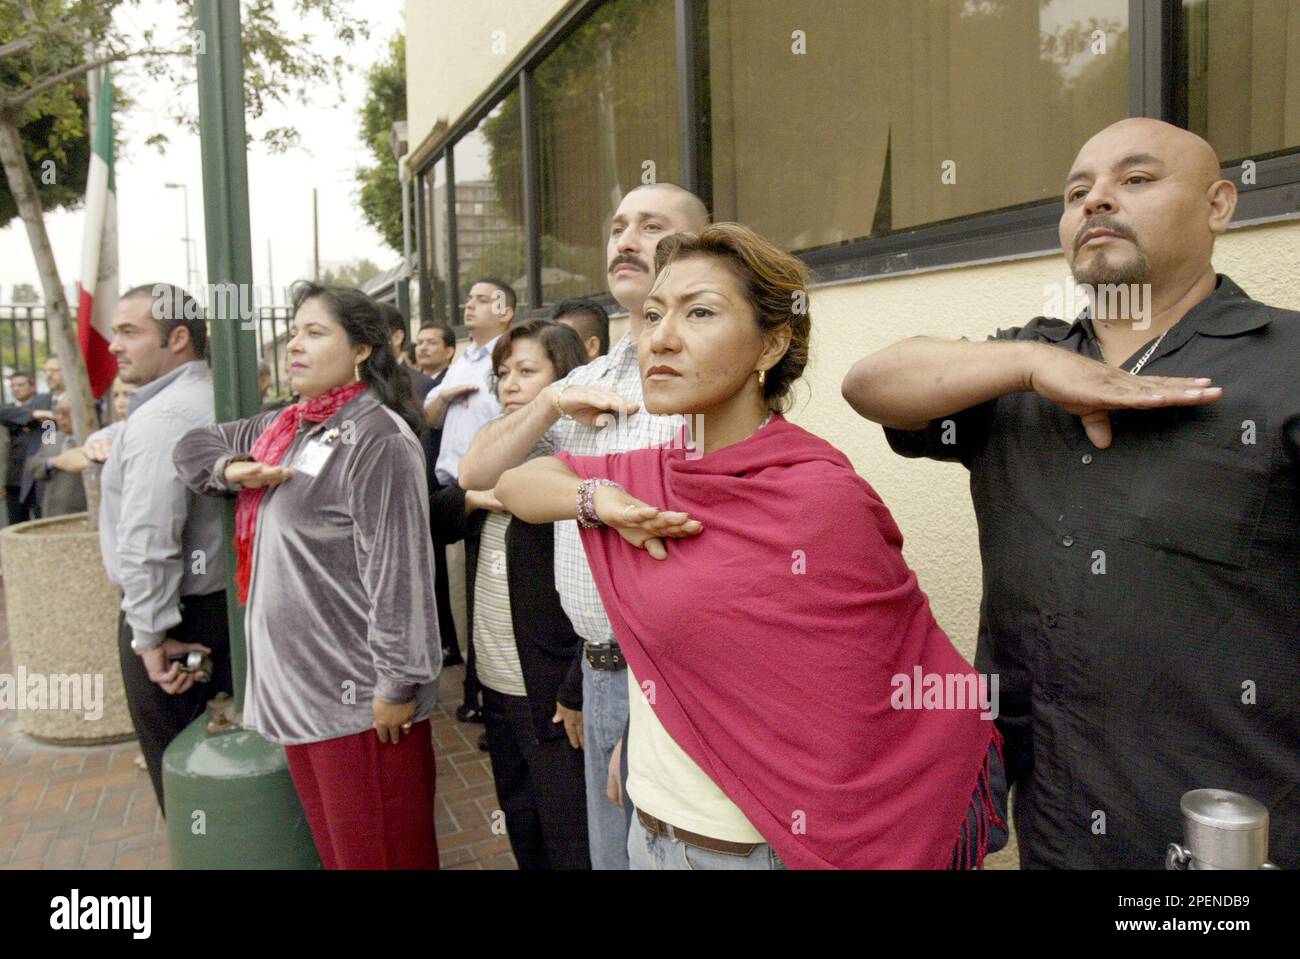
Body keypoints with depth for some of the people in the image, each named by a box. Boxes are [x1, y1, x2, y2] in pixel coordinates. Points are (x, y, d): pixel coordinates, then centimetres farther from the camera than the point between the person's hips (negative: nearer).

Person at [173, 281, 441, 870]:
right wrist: (234, 469, -2)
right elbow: (196, 446, 20)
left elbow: (397, 572, -20)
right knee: (333, 846, 22)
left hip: (359, 696, -8)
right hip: (294, 688, 8)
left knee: (379, 853, 6)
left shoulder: (375, 437, -16)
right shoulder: (285, 427, 10)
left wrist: (398, 683, -20)